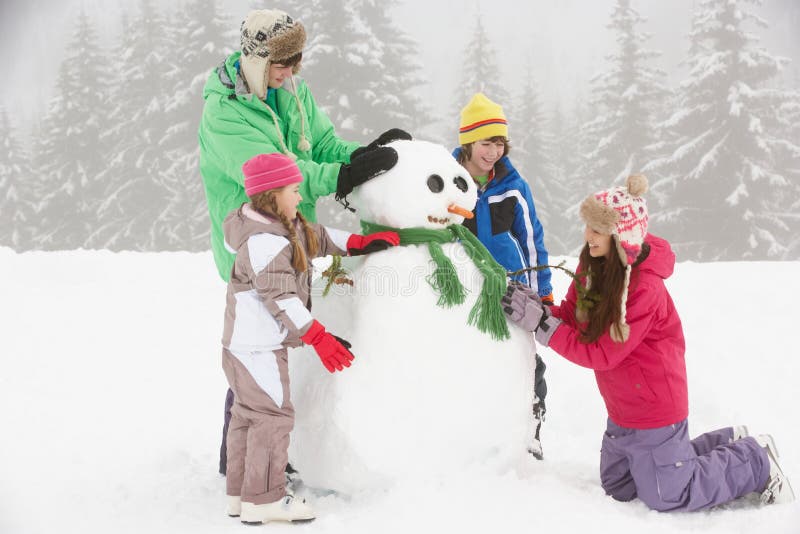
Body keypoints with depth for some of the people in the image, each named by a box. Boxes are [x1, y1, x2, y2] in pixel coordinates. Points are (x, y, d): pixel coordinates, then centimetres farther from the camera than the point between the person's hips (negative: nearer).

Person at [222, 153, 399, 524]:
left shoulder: (285, 228, 9)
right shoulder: (264, 242, -24)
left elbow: (319, 238, 22)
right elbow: (281, 298, -27)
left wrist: (361, 243, 13)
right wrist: (318, 338, -27)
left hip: (247, 343, 11)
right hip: (257, 346, -11)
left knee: (248, 415, 16)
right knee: (272, 415, -6)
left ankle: (241, 494, 26)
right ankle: (263, 500, 0)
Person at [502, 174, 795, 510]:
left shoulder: (645, 288, -30)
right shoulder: (592, 266, -5)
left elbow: (600, 354, -28)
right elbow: (571, 317, 0)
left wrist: (541, 323, -30)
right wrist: (537, 309, -20)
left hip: (654, 412, -9)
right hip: (622, 412, 9)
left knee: (667, 496, 4)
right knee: (617, 488, 23)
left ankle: (756, 462, 22)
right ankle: (724, 444, 32)